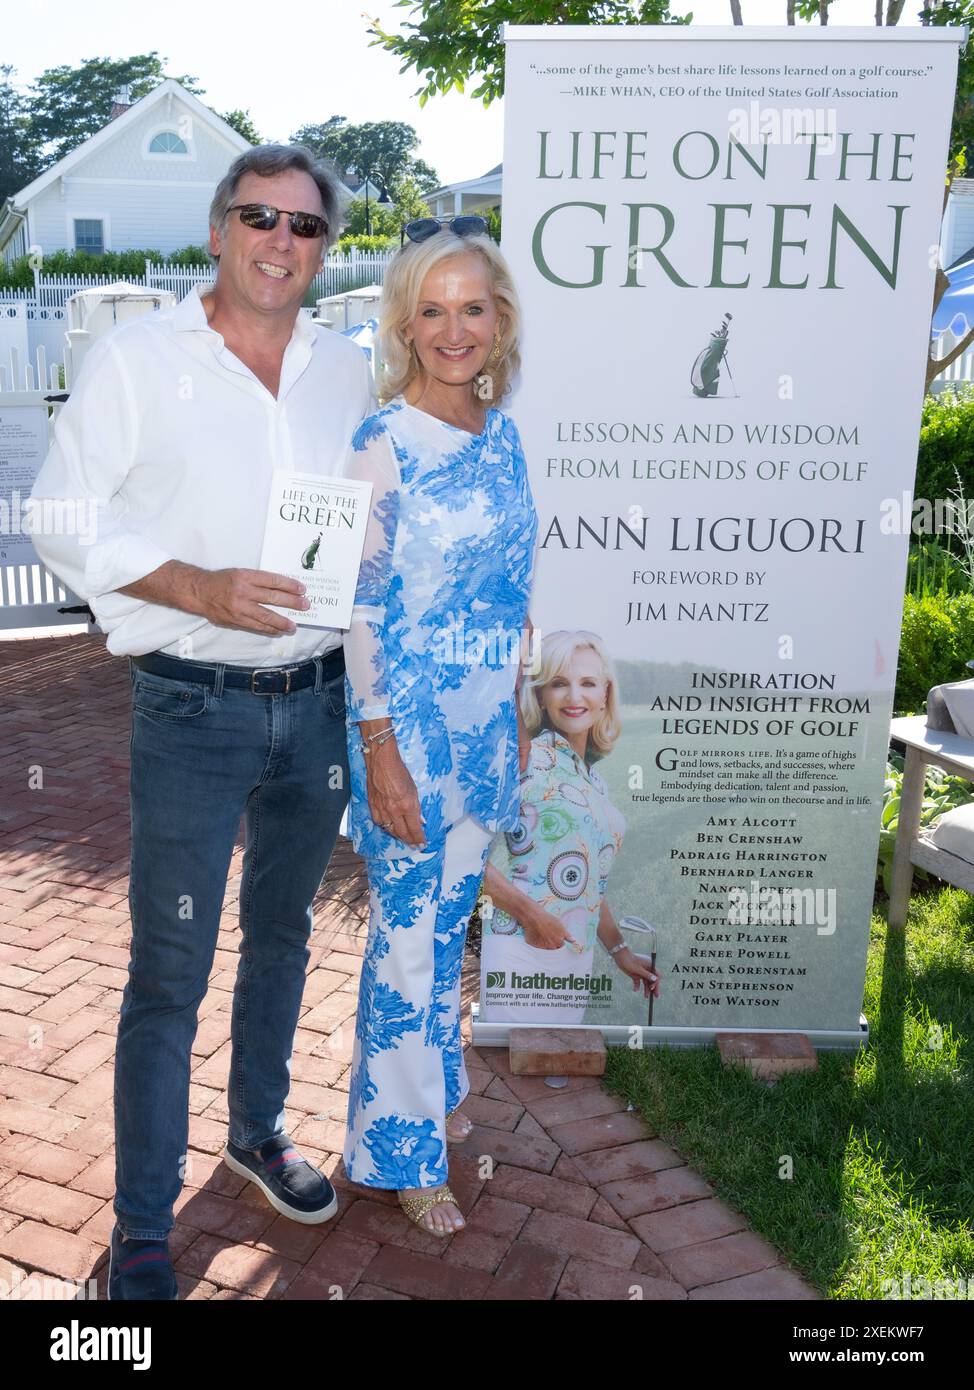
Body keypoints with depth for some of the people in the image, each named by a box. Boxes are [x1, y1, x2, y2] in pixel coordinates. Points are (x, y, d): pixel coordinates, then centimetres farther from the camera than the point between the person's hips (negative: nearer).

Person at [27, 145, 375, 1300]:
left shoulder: (349, 372, 8)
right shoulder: (137, 360, -4)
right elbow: (65, 523, -7)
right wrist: (200, 588, -19)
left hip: (318, 700, 5)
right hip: (193, 708, -4)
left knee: (283, 930, 19)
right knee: (169, 970, 2)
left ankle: (257, 1130, 42)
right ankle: (142, 1227, 20)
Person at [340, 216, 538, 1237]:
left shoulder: (501, 435, 6)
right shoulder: (383, 445, -14)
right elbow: (362, 606, -15)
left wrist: (517, 718, 14)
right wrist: (379, 751, -17)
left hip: (486, 721, 6)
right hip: (410, 722, -6)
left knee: (451, 916, 20)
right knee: (410, 931, 5)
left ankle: (436, 1086, 42)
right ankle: (402, 1148, 24)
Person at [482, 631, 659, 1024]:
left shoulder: (595, 784, 16)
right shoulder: (527, 758, -8)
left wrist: (619, 950, 24)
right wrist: (528, 912, -16)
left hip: (576, 957, 7)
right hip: (519, 948, -7)